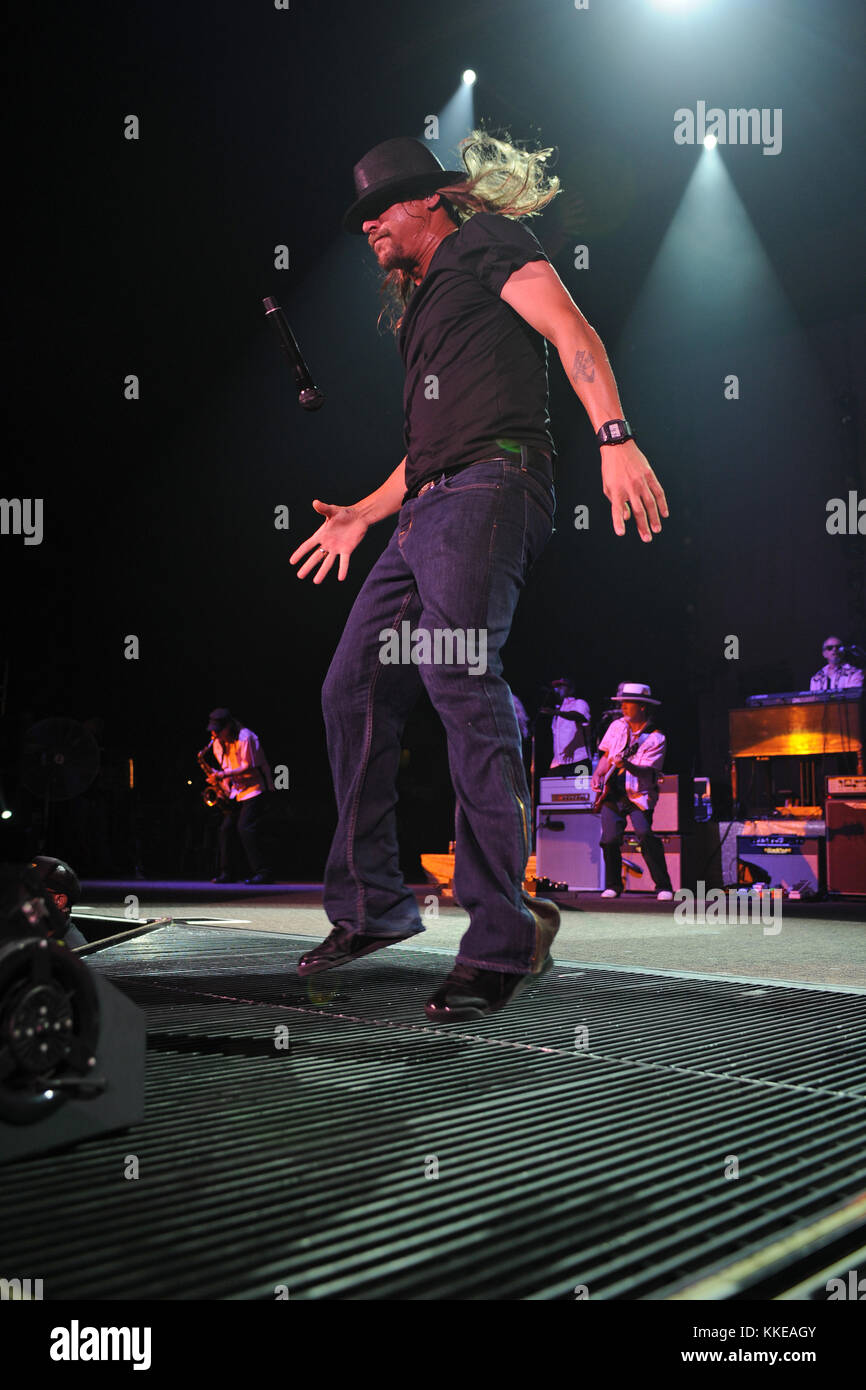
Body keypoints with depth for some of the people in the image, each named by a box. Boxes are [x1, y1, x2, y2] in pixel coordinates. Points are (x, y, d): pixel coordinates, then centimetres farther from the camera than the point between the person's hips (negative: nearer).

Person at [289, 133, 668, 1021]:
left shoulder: (486, 241, 8)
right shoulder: (422, 304, 32)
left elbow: (570, 330, -10)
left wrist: (615, 439, -25)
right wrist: (361, 514, 35)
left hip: (489, 488, -9)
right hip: (426, 511, 9)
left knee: (459, 679, -24)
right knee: (352, 689, 5)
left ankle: (503, 938, -24)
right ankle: (371, 907, 15)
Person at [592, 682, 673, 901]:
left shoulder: (656, 738, -7)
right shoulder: (617, 726, 10)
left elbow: (647, 770, -16)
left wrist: (627, 765, -33)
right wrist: (598, 774, 4)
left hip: (638, 795, -4)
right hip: (613, 793, 4)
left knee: (645, 834, -21)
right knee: (610, 837, -9)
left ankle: (663, 886, -11)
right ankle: (613, 886, 10)